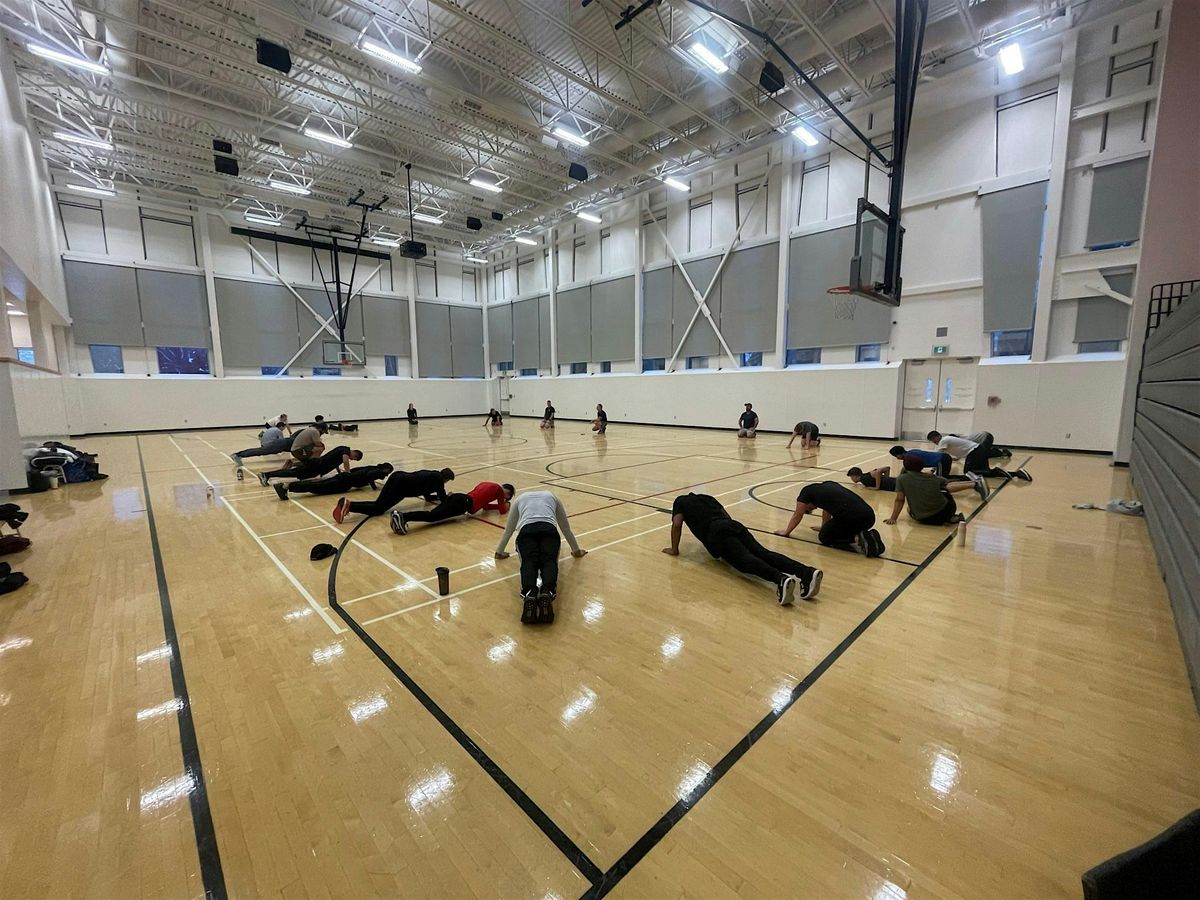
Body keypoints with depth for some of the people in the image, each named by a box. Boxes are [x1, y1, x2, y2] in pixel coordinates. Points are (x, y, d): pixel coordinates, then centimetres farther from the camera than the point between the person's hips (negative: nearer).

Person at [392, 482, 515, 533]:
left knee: (431, 514, -6)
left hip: (458, 497, 8)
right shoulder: (499, 489, 12)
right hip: (464, 503, -8)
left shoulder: (486, 484, 35)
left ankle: (399, 516, -23)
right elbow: (502, 510, 12)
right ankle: (402, 517, -39)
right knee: (432, 516, -20)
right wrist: (505, 506, 34)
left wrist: (500, 504, 44)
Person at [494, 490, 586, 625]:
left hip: (526, 531, 0)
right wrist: (576, 550, 51)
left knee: (528, 562, -17)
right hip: (549, 530, 0)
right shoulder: (553, 497, 36)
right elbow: (566, 528, 41)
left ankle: (529, 595, -50)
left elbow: (508, 529, 41)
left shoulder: (520, 499, 37)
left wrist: (499, 551, 53)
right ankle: (547, 594, -50)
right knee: (549, 561, -16)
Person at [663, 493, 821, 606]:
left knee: (744, 560, -26)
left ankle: (781, 579, -55)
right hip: (734, 526, 6)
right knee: (762, 554, -16)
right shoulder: (708, 498, 41)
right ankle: (807, 573, -40)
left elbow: (677, 524, 10)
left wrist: (674, 549, 21)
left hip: (716, 532, -5)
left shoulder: (680, 501, 26)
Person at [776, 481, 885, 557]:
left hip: (850, 517, -7)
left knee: (824, 537, 16)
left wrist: (786, 531, 38)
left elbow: (797, 515, 24)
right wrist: (824, 526, 61)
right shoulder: (828, 485, 32)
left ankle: (857, 540, -7)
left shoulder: (807, 491, 14)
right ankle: (868, 537, 5)